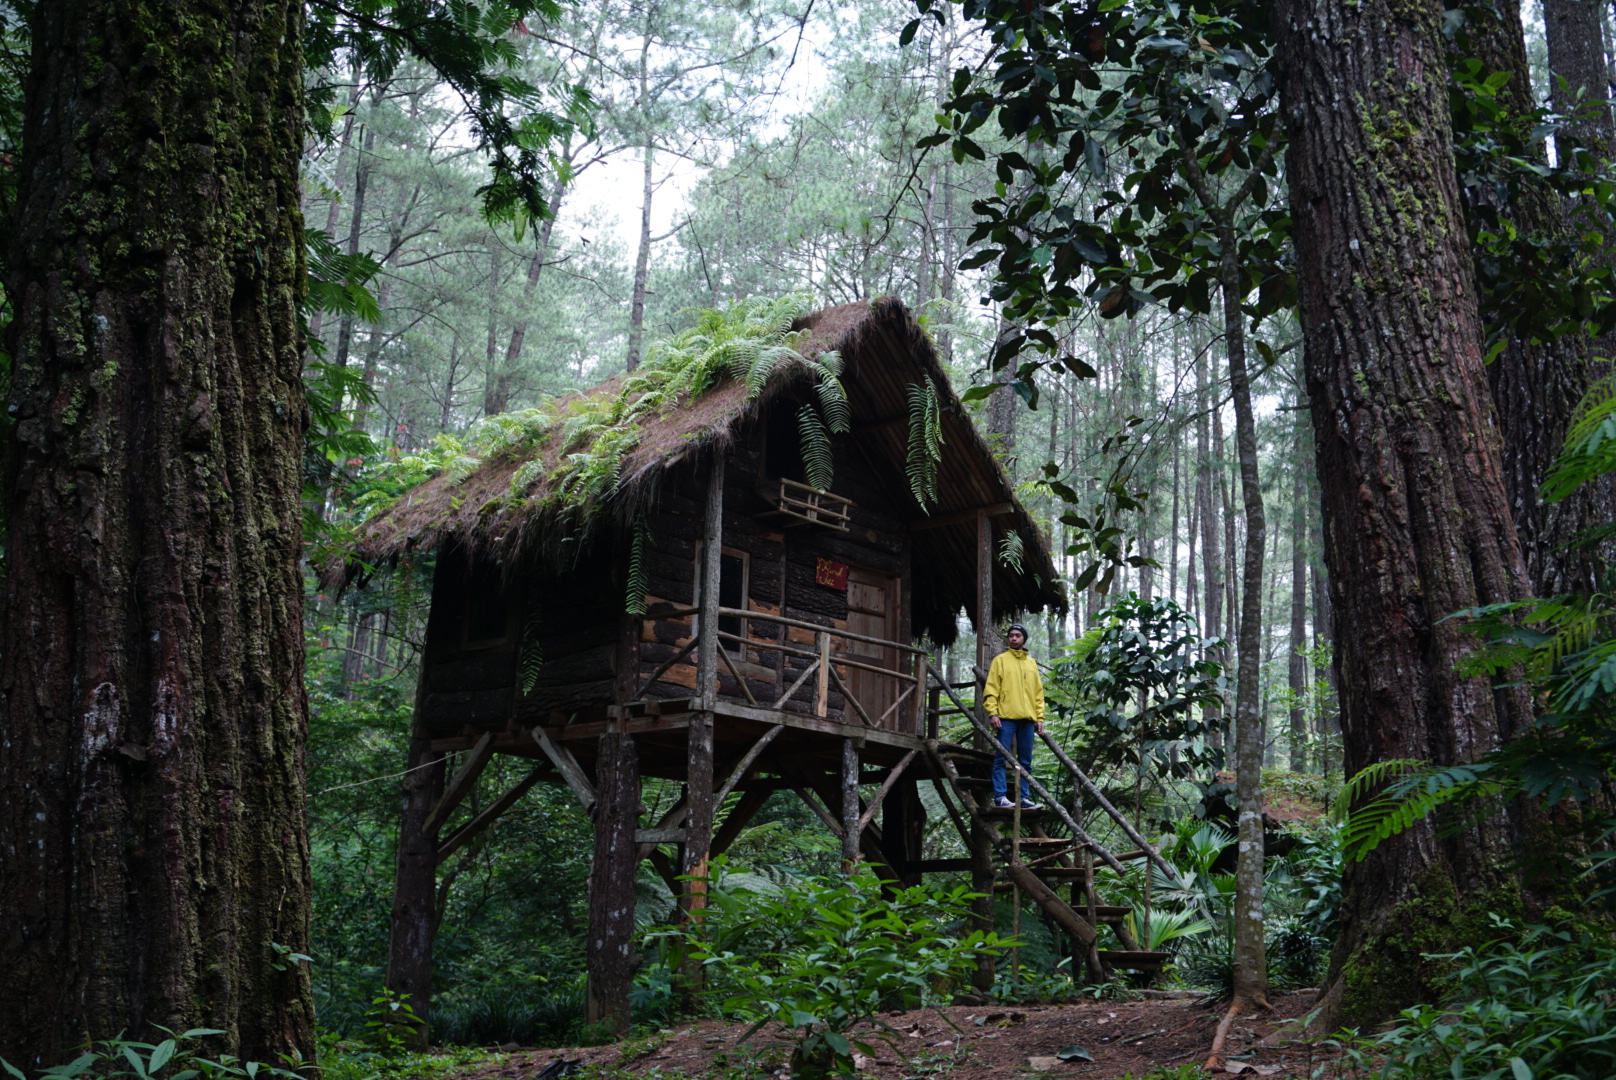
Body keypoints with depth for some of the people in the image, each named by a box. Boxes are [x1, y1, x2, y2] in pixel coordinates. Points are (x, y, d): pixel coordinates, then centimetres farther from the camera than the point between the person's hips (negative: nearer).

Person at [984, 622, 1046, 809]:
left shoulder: (1031, 663, 18)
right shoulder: (1000, 660, 6)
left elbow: (1038, 693, 18)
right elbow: (991, 688, -1)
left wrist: (1040, 718, 9)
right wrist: (993, 713, -12)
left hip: (1027, 719, 4)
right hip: (1006, 717, -4)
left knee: (1026, 762, 4)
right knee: (1001, 758, -6)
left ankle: (1024, 798, 7)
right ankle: (1000, 797, -6)